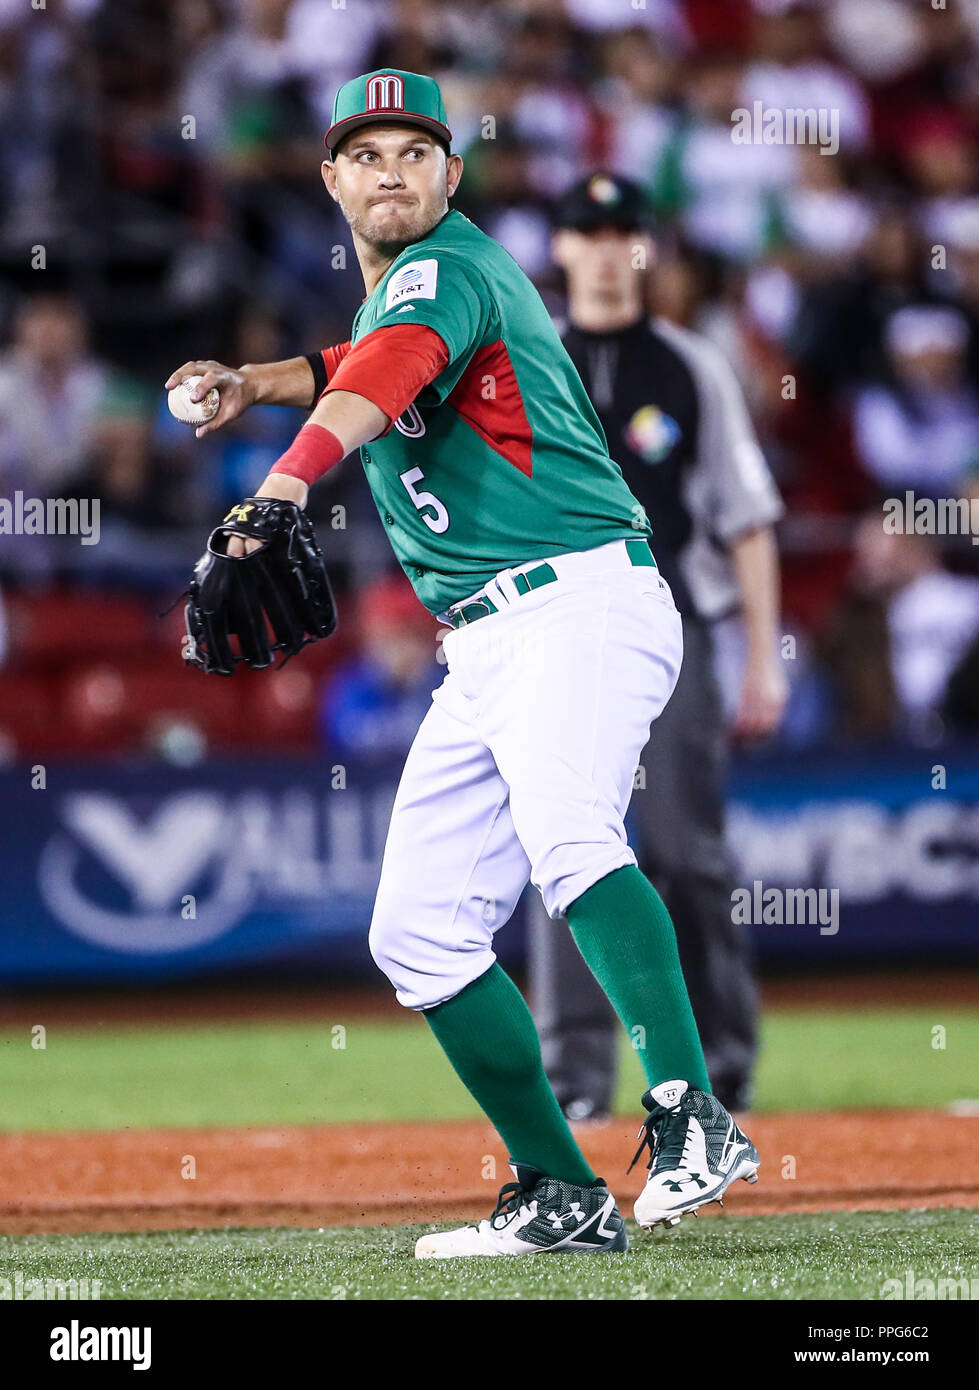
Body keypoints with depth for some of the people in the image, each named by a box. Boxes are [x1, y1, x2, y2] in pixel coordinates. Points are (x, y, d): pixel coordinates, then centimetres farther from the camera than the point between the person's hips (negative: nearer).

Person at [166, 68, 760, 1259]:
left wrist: (287, 481, -48)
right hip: (483, 654, 10)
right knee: (419, 934, 7)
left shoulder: (447, 270, -8)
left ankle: (691, 1120, -47)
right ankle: (562, 1199, 12)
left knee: (567, 840, -36)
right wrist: (256, 383, 29)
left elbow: (389, 373, -30)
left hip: (580, 605, -10)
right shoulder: (390, 290, 21)